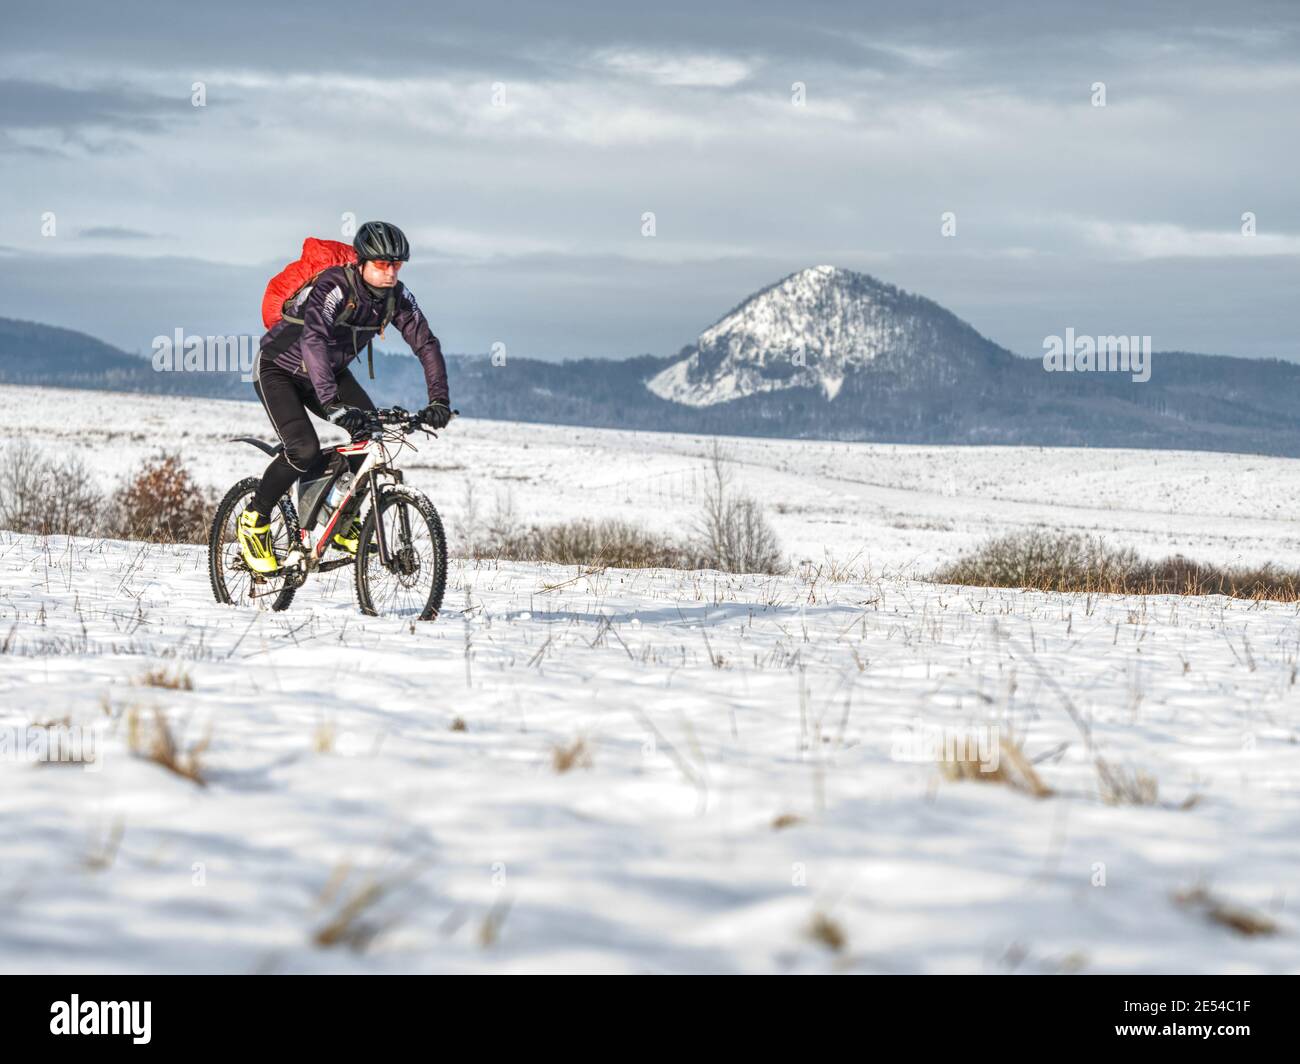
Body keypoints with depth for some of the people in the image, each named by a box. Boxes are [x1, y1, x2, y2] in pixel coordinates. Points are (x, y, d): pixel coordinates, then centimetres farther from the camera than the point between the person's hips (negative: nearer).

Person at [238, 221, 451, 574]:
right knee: (305, 450, -24)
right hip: (280, 369, -6)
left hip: (330, 371, 6)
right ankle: (254, 521, -3)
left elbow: (426, 344, -14)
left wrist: (439, 401, -28)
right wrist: (331, 403, -58)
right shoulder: (334, 286, -34)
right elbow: (314, 340, -48)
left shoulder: (396, 296, -14)